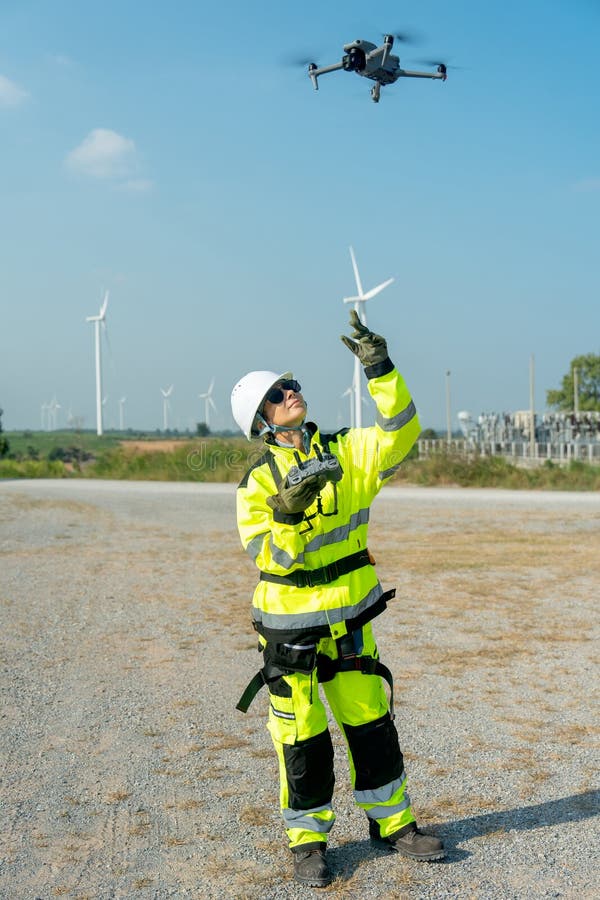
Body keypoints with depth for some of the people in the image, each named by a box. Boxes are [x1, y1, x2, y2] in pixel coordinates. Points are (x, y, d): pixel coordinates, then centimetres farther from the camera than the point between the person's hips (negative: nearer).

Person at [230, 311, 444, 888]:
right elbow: (271, 558, -17)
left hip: (351, 623, 4)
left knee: (372, 726, 14)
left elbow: (401, 432, -12)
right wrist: (288, 511, -34)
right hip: (291, 629, -3)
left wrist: (379, 369, -19)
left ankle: (392, 823, 32)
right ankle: (307, 841, 23)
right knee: (302, 740, 5)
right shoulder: (257, 483, -9)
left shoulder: (348, 452, 1)